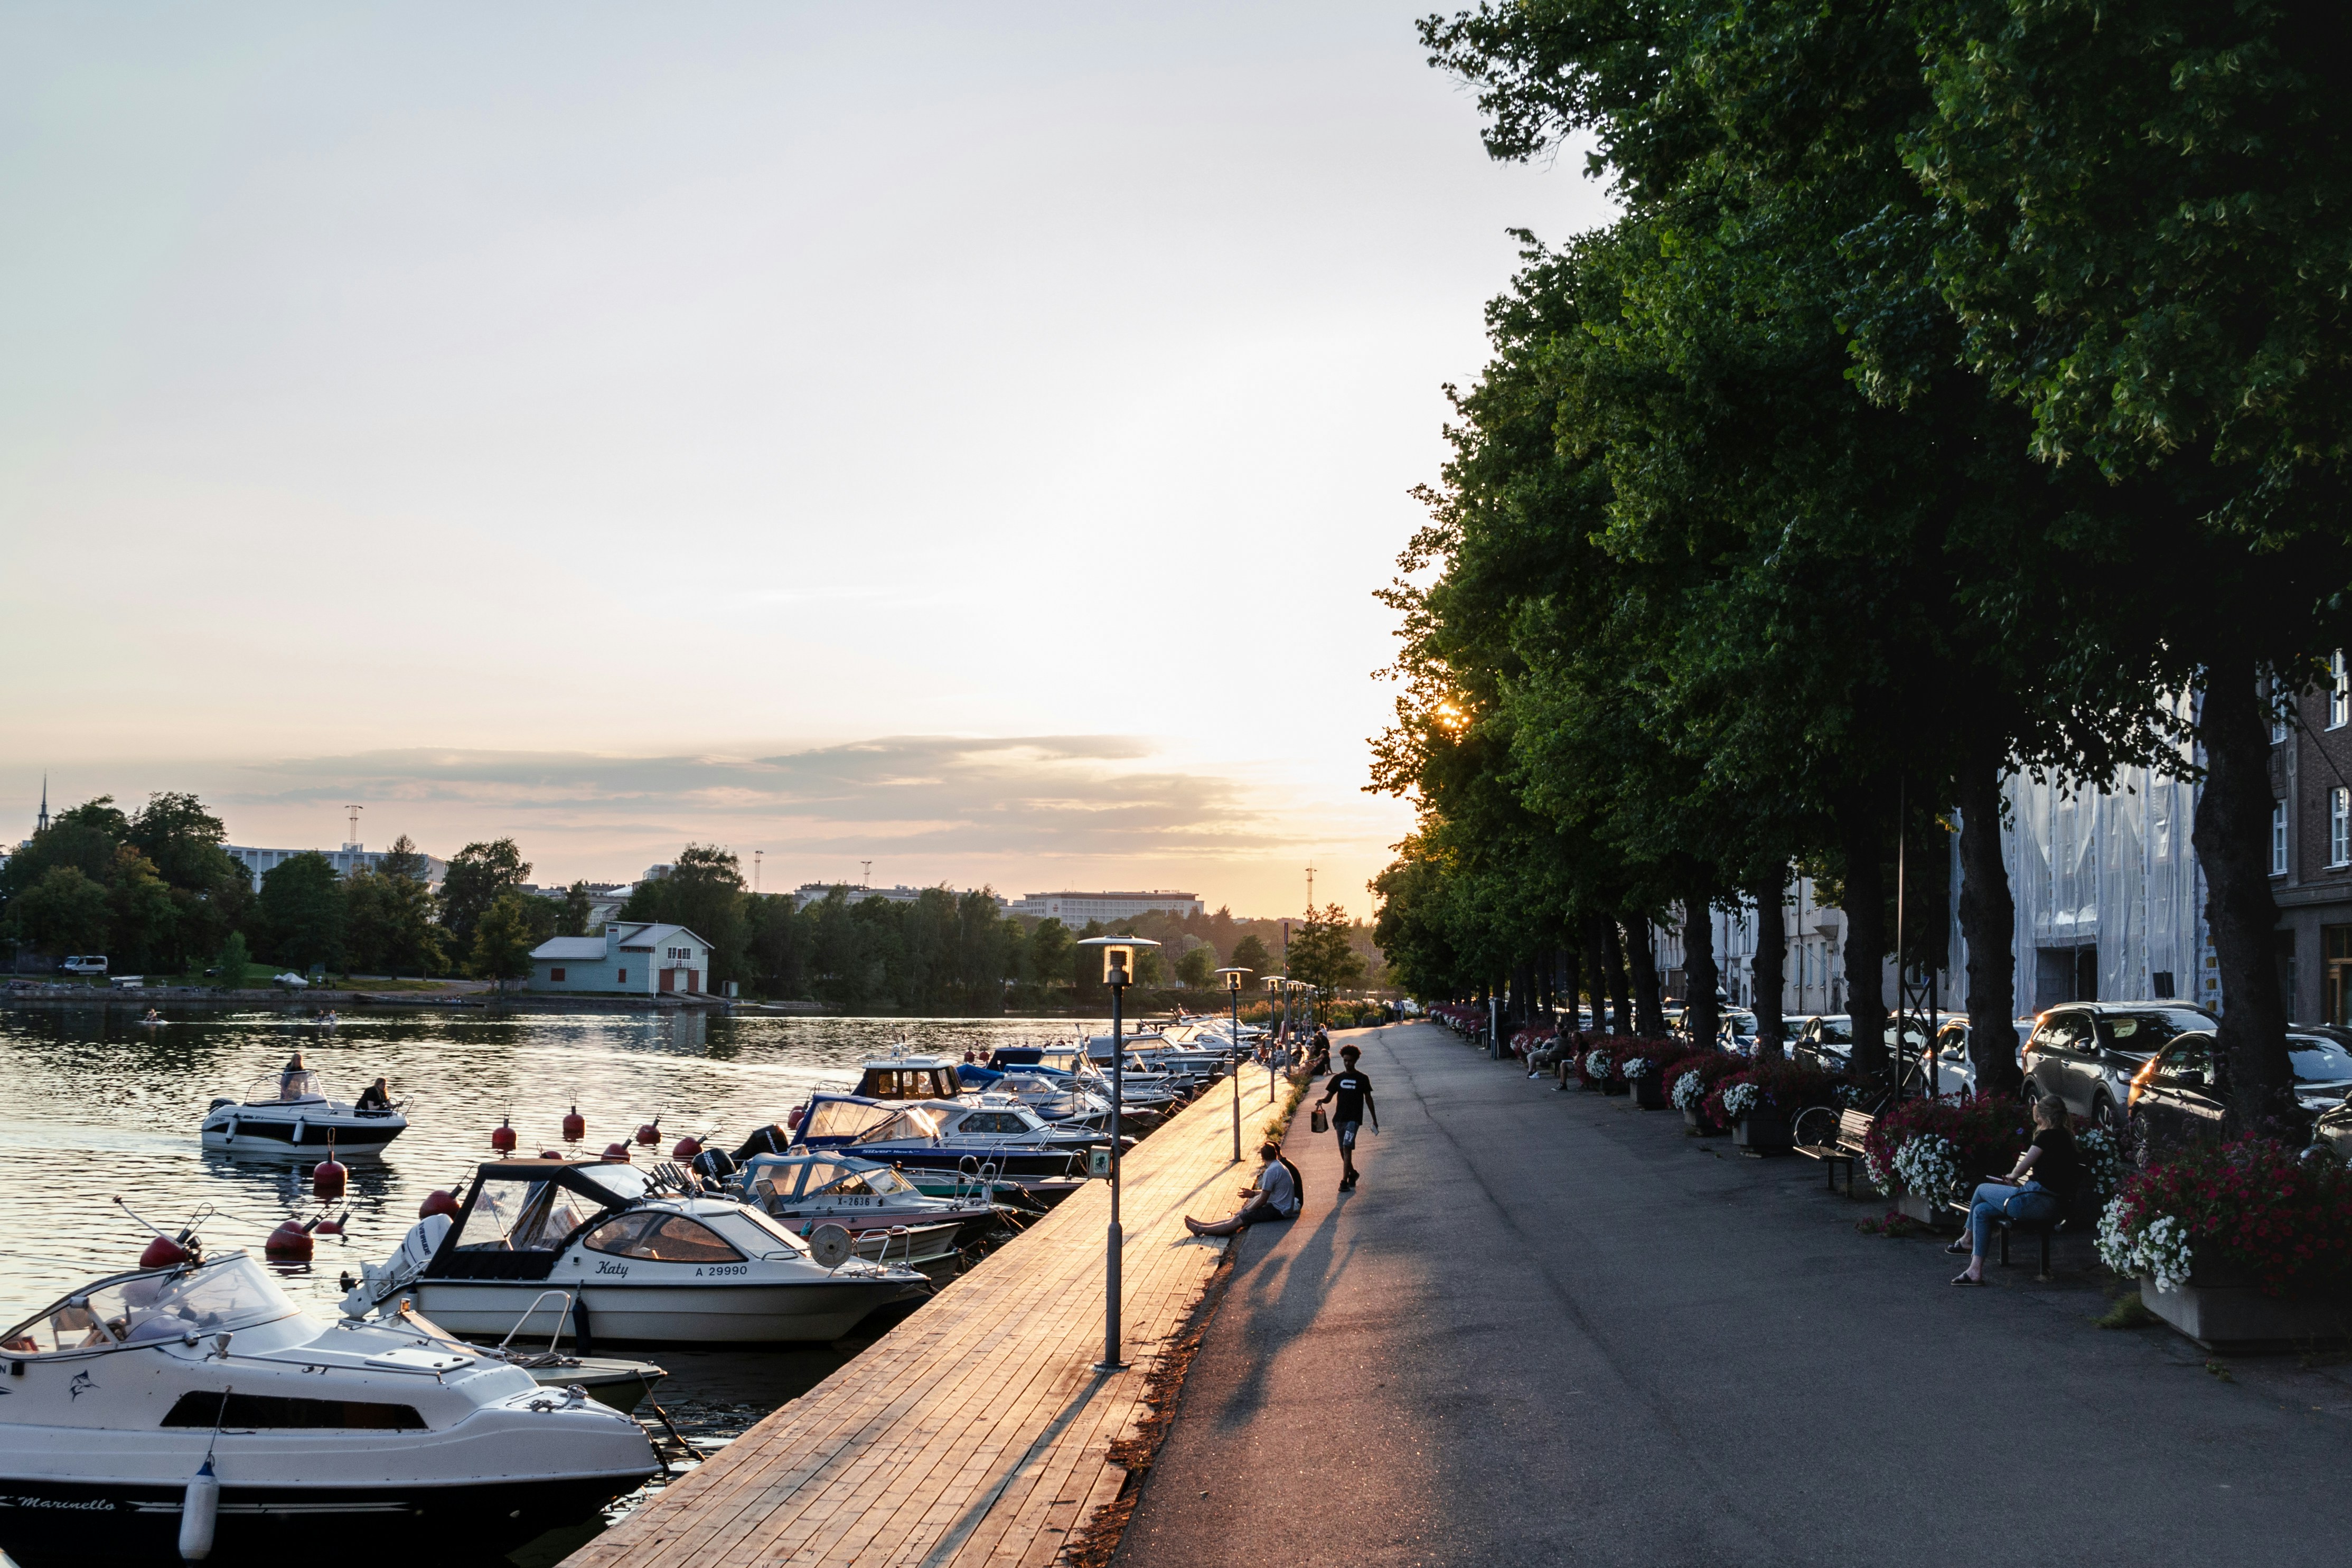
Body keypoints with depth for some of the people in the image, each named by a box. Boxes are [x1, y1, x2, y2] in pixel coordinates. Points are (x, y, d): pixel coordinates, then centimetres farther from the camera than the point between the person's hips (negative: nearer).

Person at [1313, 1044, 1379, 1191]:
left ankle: (1344, 1181, -19)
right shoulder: (1338, 1078, 9)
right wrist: (1322, 1101, -16)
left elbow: (1368, 1099, 9)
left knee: (1347, 1148, -17)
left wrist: (1374, 1119, 12)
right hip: (1340, 1118, 5)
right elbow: (1329, 1098, 8)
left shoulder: (1362, 1078, 1)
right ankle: (1352, 1174, 35)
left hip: (1354, 1119, -5)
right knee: (1343, 1151, 12)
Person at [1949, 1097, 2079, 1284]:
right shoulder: (2065, 1137, 16)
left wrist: (2011, 1176, 16)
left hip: (2035, 1201, -9)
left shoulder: (2047, 1136, -11)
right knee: (1981, 1210, 13)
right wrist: (2016, 1180, 18)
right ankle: (1975, 1271, 13)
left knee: (1982, 1189, 13)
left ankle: (1967, 1239, 33)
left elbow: (2021, 1169, -6)